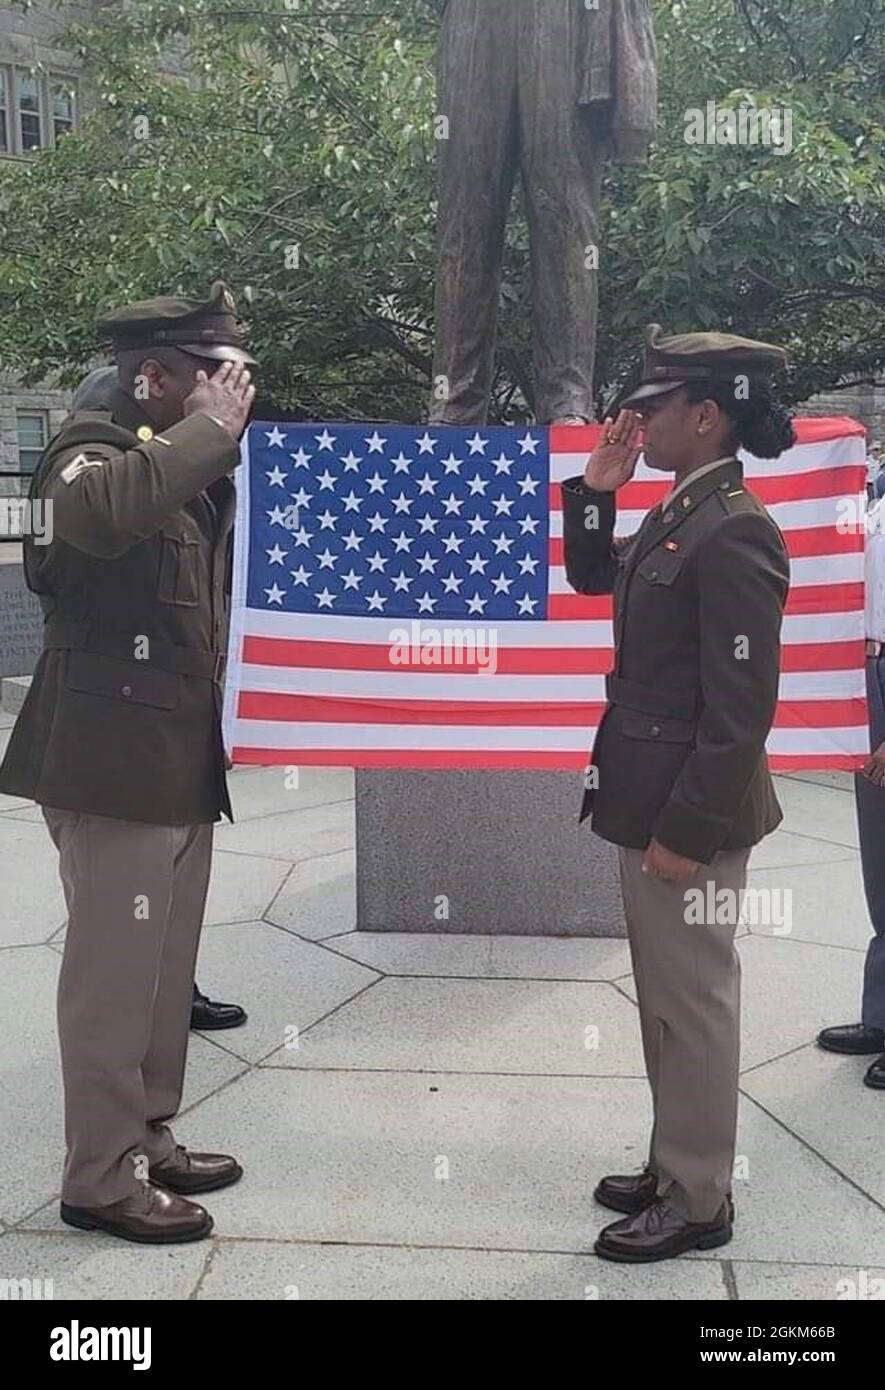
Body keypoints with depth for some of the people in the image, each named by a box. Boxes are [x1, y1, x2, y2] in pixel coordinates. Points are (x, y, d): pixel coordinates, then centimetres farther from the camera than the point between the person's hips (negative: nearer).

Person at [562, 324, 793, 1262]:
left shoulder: (733, 534, -20)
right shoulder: (678, 513, 9)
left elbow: (741, 706, -22)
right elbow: (591, 577, 24)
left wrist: (686, 832, -20)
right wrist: (595, 490, 9)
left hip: (690, 813, -10)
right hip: (650, 798, 10)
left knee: (692, 1007, 5)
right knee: (665, 1001, 19)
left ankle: (697, 1202, 21)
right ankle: (674, 1166, 35)